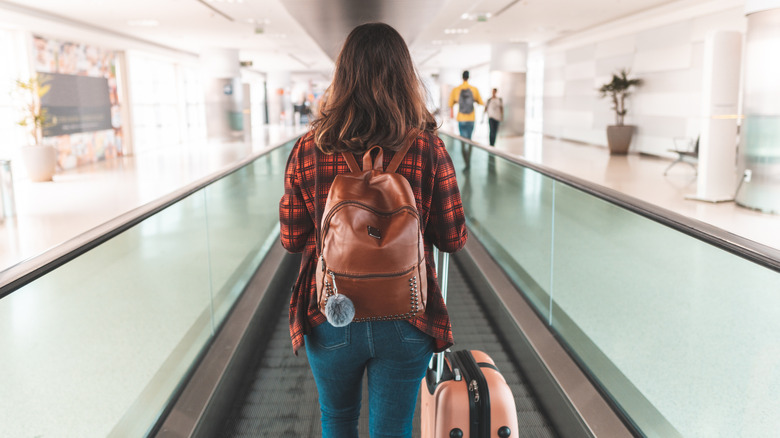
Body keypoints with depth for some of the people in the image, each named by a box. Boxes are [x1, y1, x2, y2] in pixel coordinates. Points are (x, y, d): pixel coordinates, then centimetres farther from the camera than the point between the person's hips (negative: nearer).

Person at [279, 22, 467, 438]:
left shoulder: (308, 150, -11)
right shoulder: (428, 150, -13)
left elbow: (291, 240, -2)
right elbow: (453, 239, -5)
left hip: (329, 319, 1)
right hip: (404, 323, -1)